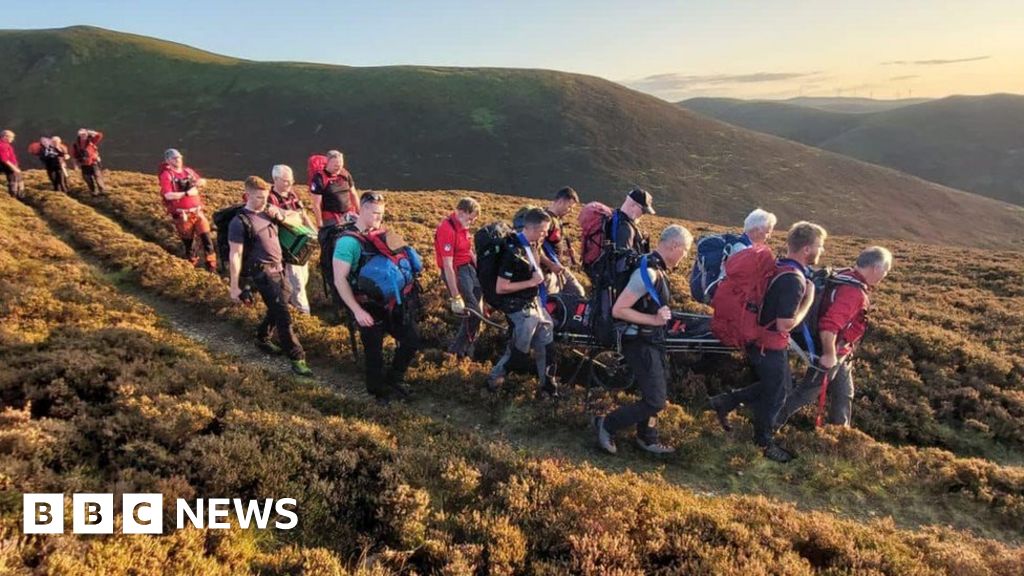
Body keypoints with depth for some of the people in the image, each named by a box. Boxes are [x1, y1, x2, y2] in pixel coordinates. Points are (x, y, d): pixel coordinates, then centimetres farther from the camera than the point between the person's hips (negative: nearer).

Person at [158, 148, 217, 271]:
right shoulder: (166, 175, -7)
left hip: (197, 211, 4)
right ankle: (192, 263, 22)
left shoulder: (188, 171, 9)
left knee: (206, 237, 1)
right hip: (182, 214, -4)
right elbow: (168, 195, -19)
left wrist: (200, 181, 1)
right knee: (188, 240, 7)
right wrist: (187, 193, -21)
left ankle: (212, 264, 9)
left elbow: (202, 181, 24)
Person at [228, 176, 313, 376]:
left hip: (279, 268, 7)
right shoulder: (240, 222, -14)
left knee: (278, 308, 18)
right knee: (283, 315, -10)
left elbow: (295, 217, 23)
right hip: (262, 272, -7)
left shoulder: (270, 209, 5)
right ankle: (297, 358, -4)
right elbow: (234, 255, -15)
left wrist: (281, 217, 3)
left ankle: (262, 338, 42)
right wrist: (234, 286, -15)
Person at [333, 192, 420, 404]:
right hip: (369, 307, -6)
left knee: (411, 340, 10)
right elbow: (340, 280, -19)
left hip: (391, 301, 6)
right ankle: (378, 390, 34)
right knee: (374, 351, 9)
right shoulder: (348, 241, -17)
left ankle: (393, 380, 33)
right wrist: (357, 311, -22)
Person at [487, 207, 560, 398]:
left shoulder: (531, 245, 1)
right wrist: (531, 282, -22)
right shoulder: (513, 252, -26)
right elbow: (500, 288, -25)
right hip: (520, 308, -8)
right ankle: (495, 379, 27)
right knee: (519, 351, 5)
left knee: (546, 345, 14)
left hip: (534, 302, 8)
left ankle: (546, 384, 29)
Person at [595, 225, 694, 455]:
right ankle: (606, 425, 8)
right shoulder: (648, 272, -25)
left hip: (652, 341, 10)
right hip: (641, 343, -10)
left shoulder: (658, 269, 5)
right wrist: (654, 320, -24)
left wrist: (663, 314, 2)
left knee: (656, 393, 20)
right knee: (656, 401, -5)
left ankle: (647, 438, 36)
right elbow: (618, 310, -28)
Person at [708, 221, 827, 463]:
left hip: (759, 338, 9)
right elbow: (785, 324, -28)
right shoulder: (794, 280, -28)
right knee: (775, 396, 11)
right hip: (770, 347, -9)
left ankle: (726, 401, 26)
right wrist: (809, 300, -18)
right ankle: (764, 443, 31)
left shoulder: (780, 266, 1)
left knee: (778, 385, 25)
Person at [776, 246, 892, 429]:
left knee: (844, 394, 22)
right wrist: (829, 355, -27)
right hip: (831, 354, -10)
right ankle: (771, 424, 16)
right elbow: (829, 325, -37)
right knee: (806, 393, 4)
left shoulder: (848, 279, 2)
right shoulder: (853, 291, -29)